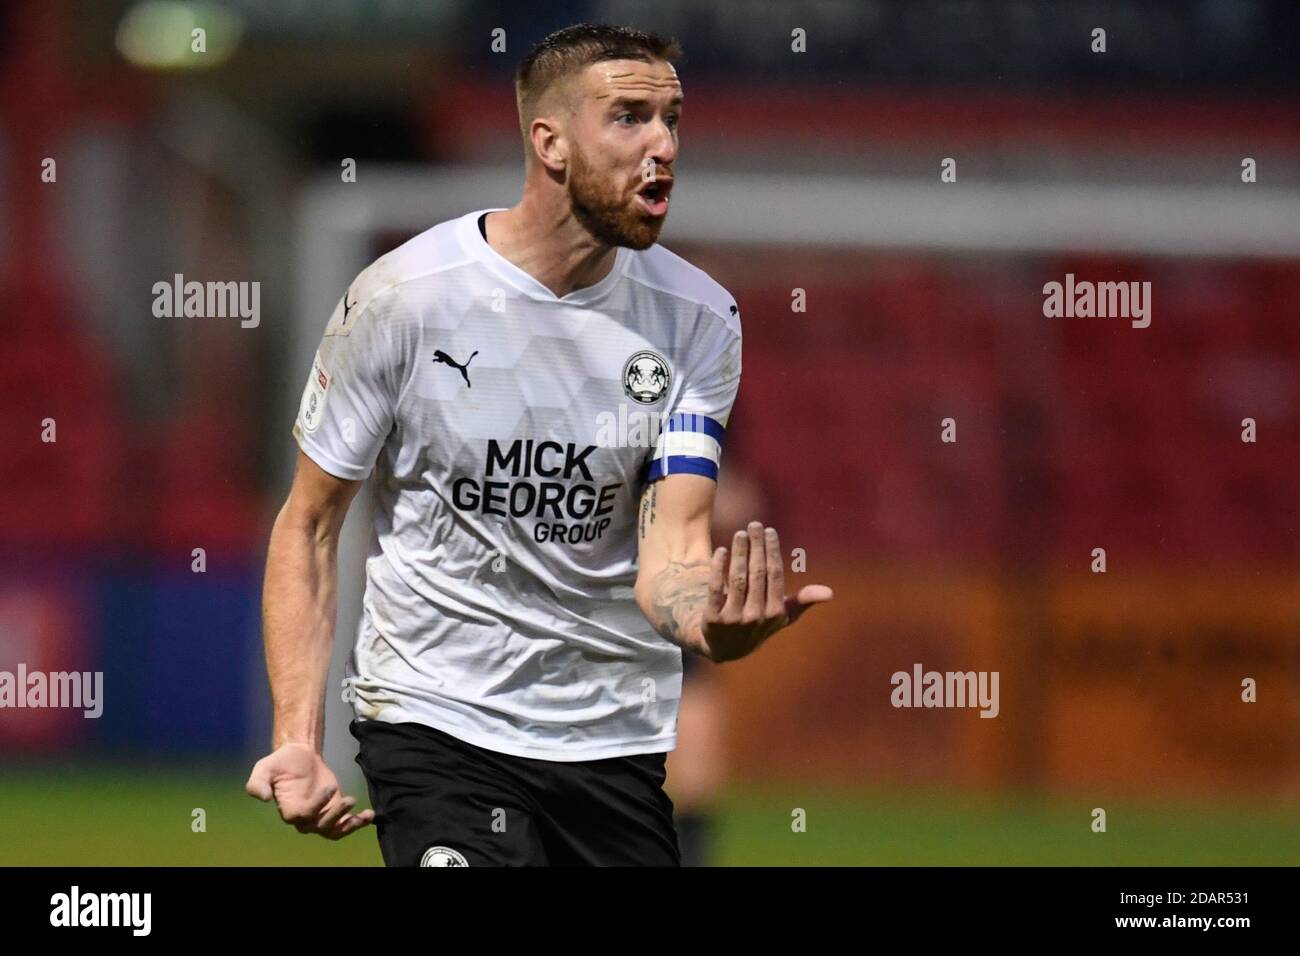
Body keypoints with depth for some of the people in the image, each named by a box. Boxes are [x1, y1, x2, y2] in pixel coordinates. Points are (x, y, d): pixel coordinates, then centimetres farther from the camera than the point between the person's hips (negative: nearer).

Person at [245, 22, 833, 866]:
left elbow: (673, 544, -12)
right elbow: (308, 526, -2)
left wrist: (716, 625, -36)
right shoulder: (402, 298, -10)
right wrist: (297, 742, -12)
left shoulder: (699, 317, -2)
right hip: (435, 723, -3)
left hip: (615, 735, 3)